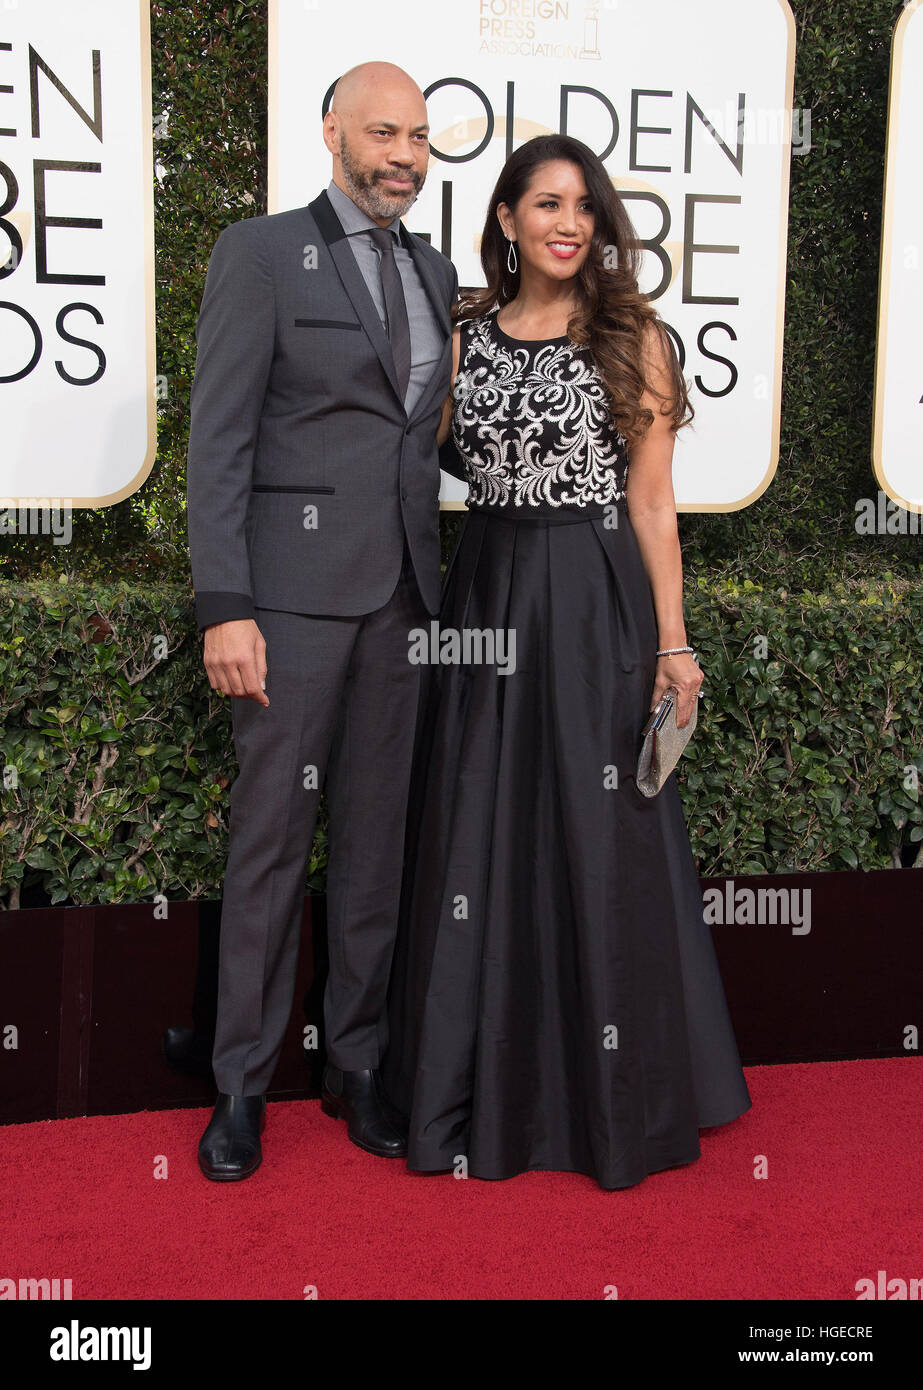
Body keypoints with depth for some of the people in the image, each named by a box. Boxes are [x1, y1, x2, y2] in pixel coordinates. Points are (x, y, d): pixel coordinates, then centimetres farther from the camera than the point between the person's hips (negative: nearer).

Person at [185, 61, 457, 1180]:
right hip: (295, 591, -5)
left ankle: (357, 1064, 22)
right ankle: (242, 1082, 14)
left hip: (401, 594, 5)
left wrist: (441, 583, 9)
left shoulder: (434, 272, 16)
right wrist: (222, 607, -15)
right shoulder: (259, 252, -1)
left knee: (375, 835, 10)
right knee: (270, 836, 1)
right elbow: (217, 439, -7)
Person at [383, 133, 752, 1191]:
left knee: (596, 837, 2)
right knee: (479, 838, 8)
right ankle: (483, 1087, 24)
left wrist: (671, 640, -5)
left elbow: (652, 501, -1)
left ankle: (611, 1094, 19)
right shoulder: (464, 335, 9)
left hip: (596, 604, -3)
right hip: (486, 599, 3)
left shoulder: (632, 337, 1)